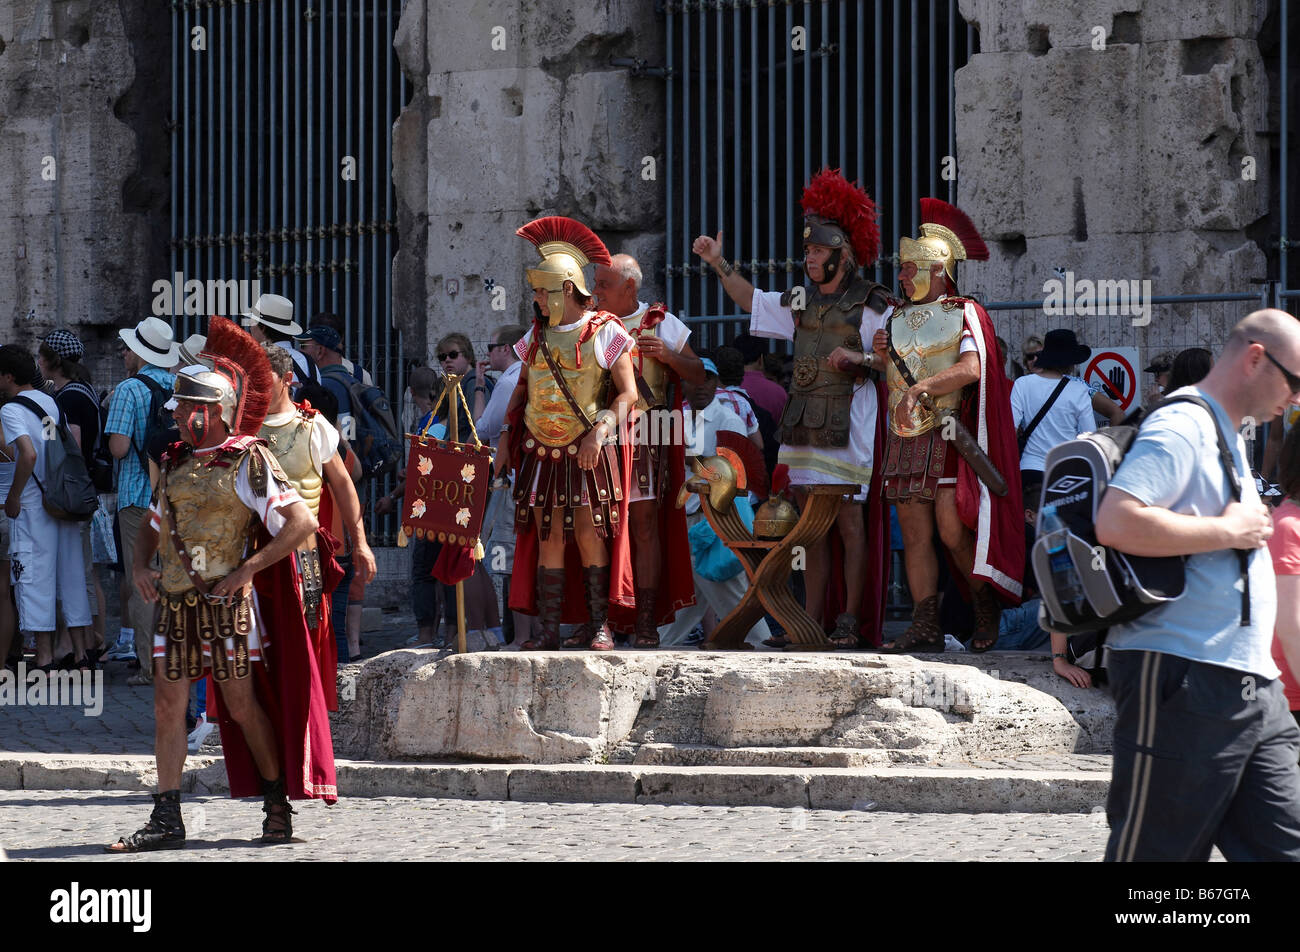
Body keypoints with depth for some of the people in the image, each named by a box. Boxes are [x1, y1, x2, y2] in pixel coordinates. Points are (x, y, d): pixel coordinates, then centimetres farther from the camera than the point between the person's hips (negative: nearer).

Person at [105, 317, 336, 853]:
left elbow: (302, 522, -14)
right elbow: (156, 522, 29)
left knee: (242, 705, 0)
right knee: (168, 704, 0)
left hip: (227, 602, -6)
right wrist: (140, 565, 9)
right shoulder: (177, 462, 15)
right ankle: (166, 819, 1)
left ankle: (278, 806, 16)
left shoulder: (248, 461, -7)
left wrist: (247, 570, -16)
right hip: (176, 602, 6)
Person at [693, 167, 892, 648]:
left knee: (849, 521, -5)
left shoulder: (871, 306, -5)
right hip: (804, 424, 7)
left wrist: (861, 359, -21)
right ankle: (812, 620, 11)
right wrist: (719, 263, 21)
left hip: (848, 425, -7)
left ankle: (852, 621, -1)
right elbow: (751, 300, 28)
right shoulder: (800, 302, 16)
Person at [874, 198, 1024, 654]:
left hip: (948, 438, -6)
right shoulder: (898, 320, 20)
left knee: (952, 530, -13)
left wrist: (920, 387, -24)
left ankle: (986, 605, 7)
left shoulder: (964, 313, 1)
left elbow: (971, 368, -16)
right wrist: (883, 357, 4)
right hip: (905, 440, 6)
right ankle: (925, 627, -2)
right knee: (915, 534, -1)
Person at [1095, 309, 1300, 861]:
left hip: (1251, 686, 10)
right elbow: (1116, 523, -24)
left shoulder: (1227, 436, 22)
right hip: (1184, 680, -10)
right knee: (1157, 855, -5)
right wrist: (1228, 531, -16)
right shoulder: (1183, 427, -10)